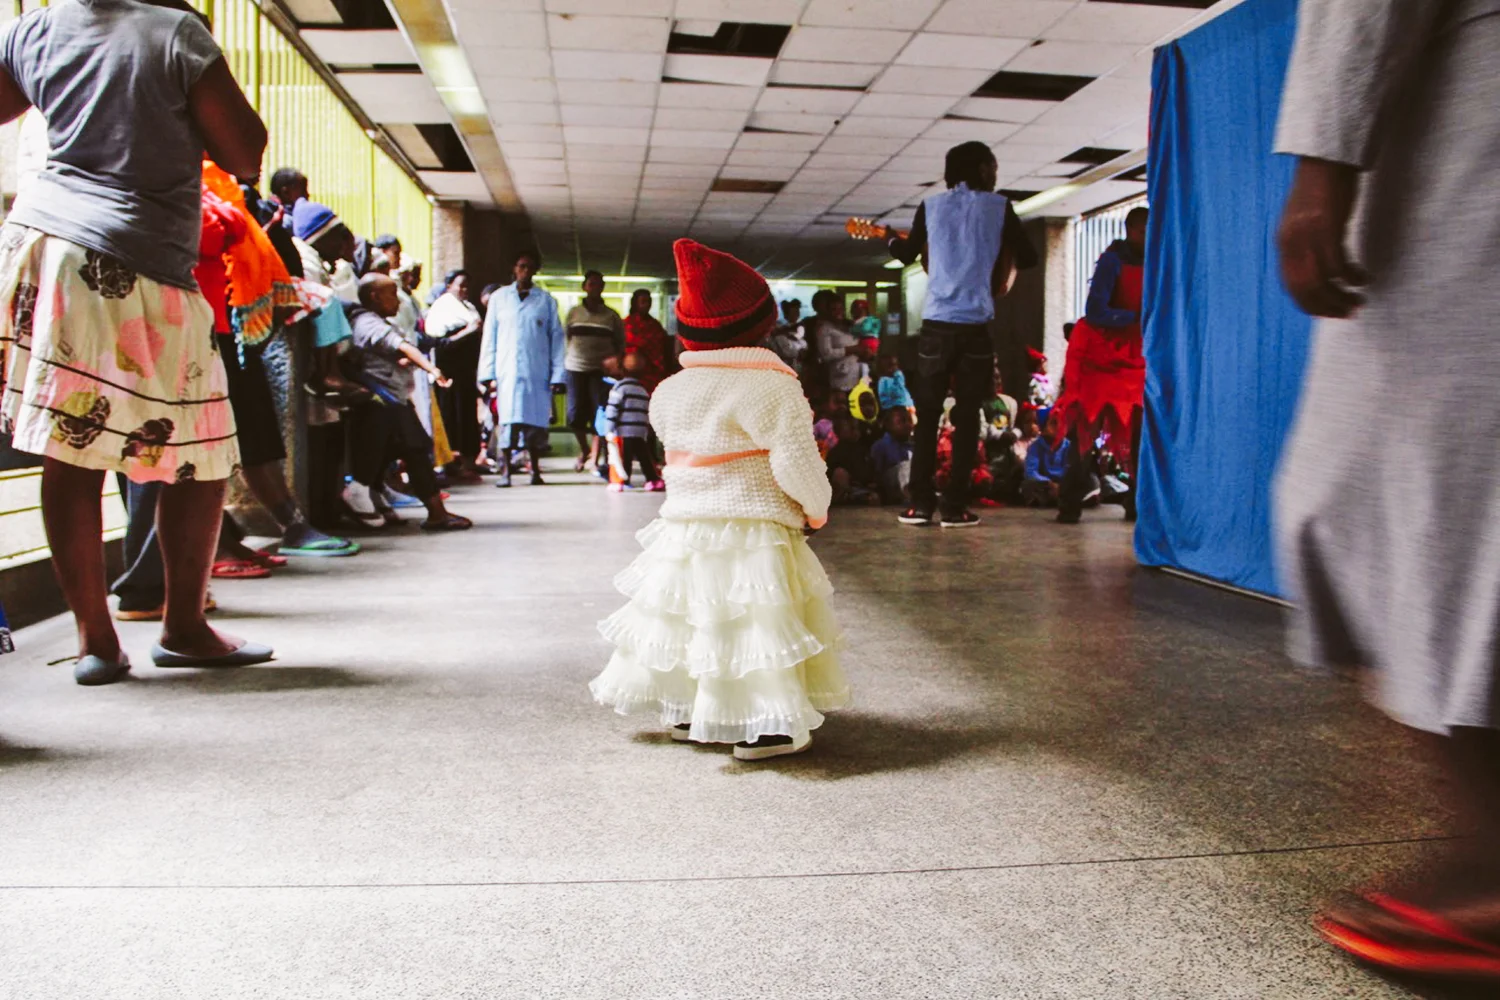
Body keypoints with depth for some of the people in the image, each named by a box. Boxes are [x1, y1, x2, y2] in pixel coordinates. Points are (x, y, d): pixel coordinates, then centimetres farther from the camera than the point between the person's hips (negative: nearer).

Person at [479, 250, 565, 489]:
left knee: (536, 421, 1)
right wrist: (488, 374, 0)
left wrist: (558, 374, -4)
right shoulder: (499, 297, 10)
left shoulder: (546, 300, 8)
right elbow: (489, 337, 9)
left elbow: (557, 337, 5)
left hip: (537, 372, 0)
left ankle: (535, 470, 15)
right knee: (507, 420, -5)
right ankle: (505, 471, 0)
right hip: (507, 371, 0)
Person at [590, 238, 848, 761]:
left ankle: (685, 712, 31)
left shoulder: (668, 391, 5)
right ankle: (764, 727, 7)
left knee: (689, 617, 17)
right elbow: (795, 463, -16)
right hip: (751, 532, -6)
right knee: (755, 621, 1)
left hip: (682, 529, 6)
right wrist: (817, 510, 2)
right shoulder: (773, 386, -14)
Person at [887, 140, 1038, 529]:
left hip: (936, 323, 2)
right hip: (976, 325, -1)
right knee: (967, 416, 4)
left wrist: (893, 241, 44)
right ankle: (954, 507, 3)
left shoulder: (931, 206, 9)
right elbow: (1028, 257, 8)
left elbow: (907, 255, 22)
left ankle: (921, 503, 6)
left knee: (927, 414, 9)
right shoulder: (998, 206, 4)